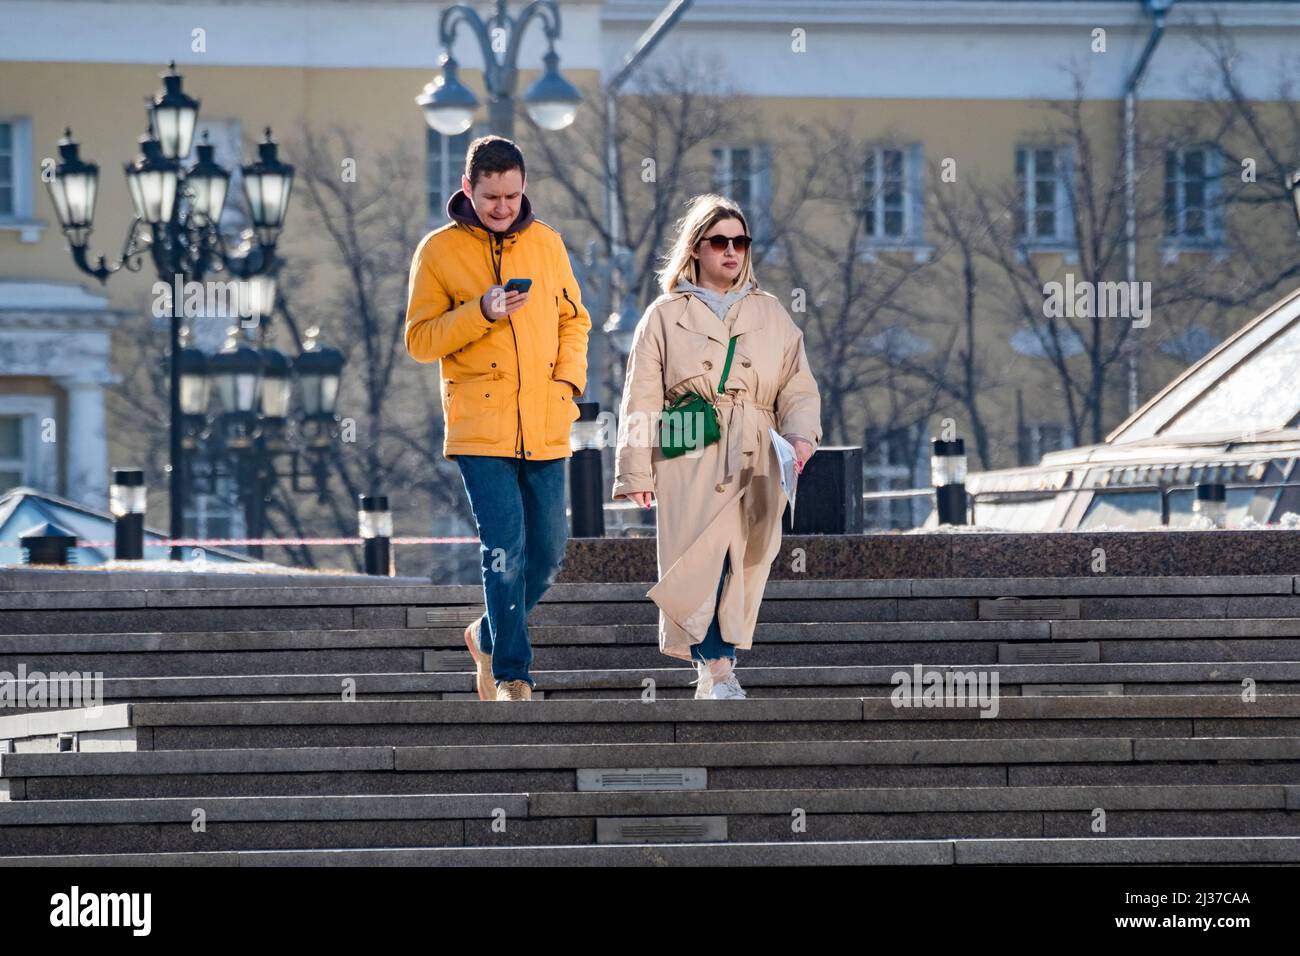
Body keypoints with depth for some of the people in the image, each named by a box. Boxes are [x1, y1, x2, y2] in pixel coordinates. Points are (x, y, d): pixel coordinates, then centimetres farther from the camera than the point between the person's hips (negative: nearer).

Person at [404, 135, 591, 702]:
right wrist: (482, 312, -17)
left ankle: (489, 637, 30)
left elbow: (573, 320, 17)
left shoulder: (545, 243, 10)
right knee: (505, 549, -12)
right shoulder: (439, 251, -1)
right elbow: (420, 341, -3)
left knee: (547, 553, 7)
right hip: (479, 429, -4)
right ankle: (512, 676, -6)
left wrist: (568, 379, 0)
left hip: (544, 429, 4)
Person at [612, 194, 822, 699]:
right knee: (700, 560, -17)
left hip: (754, 463, 3)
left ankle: (714, 671, 8)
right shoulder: (666, 316, 9)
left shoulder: (770, 315, 16)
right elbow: (641, 401, 6)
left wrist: (801, 434, -7)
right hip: (690, 462, -3)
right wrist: (637, 471, -2)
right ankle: (719, 669, -18)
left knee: (742, 572, -1)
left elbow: (798, 387, 13)